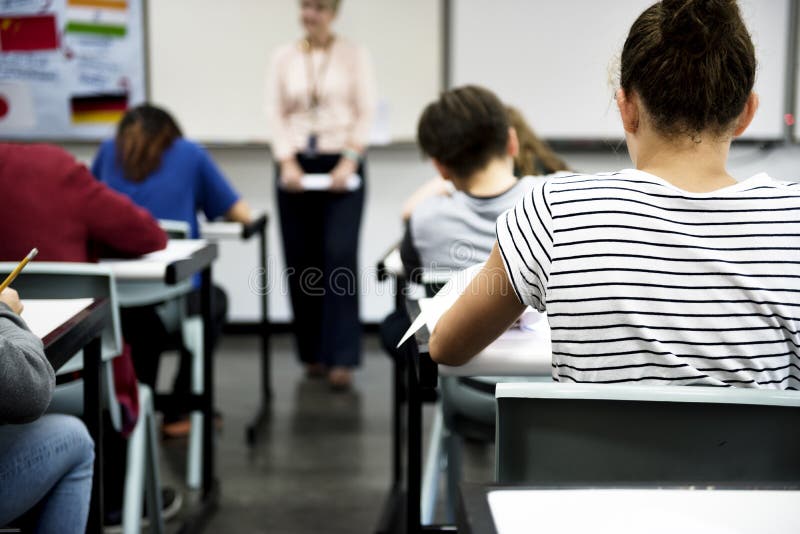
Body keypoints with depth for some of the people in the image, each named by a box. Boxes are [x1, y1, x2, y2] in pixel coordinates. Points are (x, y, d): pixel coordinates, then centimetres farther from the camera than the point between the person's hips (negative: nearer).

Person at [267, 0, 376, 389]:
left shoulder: (353, 55, 2)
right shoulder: (283, 57, 8)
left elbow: (365, 113, -2)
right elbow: (276, 113, 4)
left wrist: (349, 161, -14)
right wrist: (287, 162, -9)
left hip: (341, 166, -3)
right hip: (295, 166, 3)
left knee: (340, 256, -13)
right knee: (301, 262, 5)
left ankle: (341, 358, -12)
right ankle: (313, 352, 18)